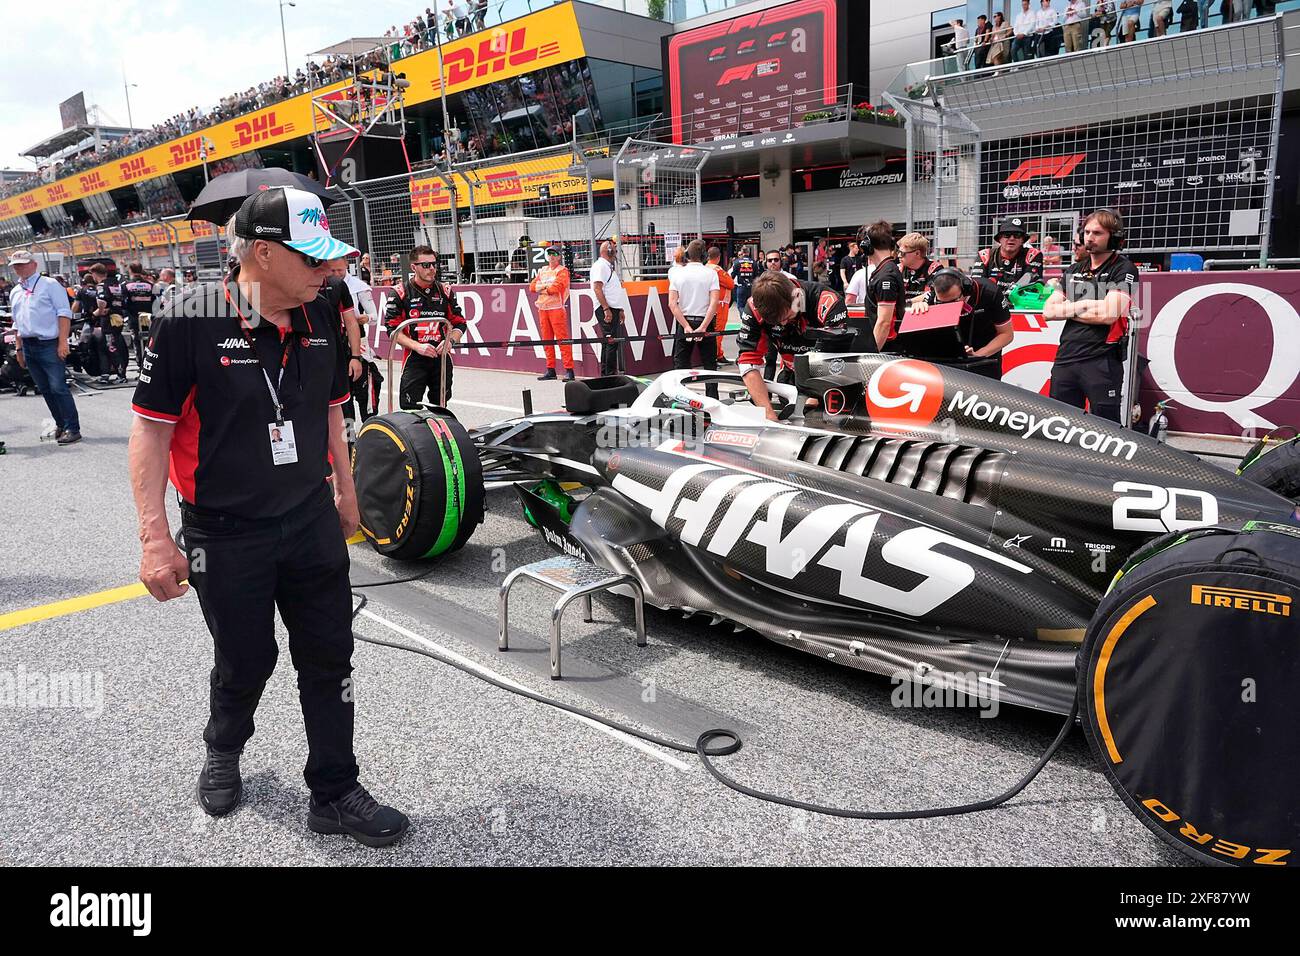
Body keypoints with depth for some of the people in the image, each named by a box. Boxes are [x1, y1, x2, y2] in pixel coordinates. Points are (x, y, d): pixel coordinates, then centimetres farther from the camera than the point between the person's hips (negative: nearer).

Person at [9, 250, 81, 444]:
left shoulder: (49, 285, -2)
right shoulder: (15, 292, 18)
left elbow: (64, 313, -8)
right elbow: (17, 323, 23)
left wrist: (62, 342, -16)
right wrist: (19, 348, 17)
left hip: (49, 344, -7)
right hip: (28, 346, 7)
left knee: (58, 388, -10)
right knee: (45, 390, 9)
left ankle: (73, 429, -8)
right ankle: (60, 425, 18)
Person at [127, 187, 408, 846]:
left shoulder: (320, 317, 0)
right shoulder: (190, 322, -16)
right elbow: (151, 429, -12)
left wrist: (344, 492, 18)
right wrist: (155, 537, -15)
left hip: (312, 523, 4)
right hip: (225, 536, -4)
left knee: (330, 660, 7)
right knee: (245, 662, 13)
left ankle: (334, 793, 25)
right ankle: (223, 751, 47)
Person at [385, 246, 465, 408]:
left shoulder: (445, 291, 9)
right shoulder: (401, 293, -1)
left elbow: (459, 323, 13)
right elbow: (393, 329, -4)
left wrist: (450, 340, -8)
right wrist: (417, 346, -17)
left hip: (442, 358, 4)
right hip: (414, 360, -3)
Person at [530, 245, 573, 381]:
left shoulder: (562, 271, 0)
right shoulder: (542, 270, 19)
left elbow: (555, 288, -15)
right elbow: (532, 286, 9)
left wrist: (541, 288, -2)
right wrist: (546, 285, -6)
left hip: (556, 308, -7)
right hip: (542, 309, 7)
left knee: (562, 339, -11)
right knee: (547, 340, 8)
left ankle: (569, 370, -12)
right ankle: (550, 371, 13)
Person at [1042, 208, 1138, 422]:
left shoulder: (1123, 269, -1)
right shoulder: (1074, 270, 18)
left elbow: (1108, 314, -15)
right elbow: (1048, 312, 10)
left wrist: (1067, 310, -2)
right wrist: (1081, 306, -5)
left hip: (1102, 361, -6)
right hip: (1065, 357, 6)